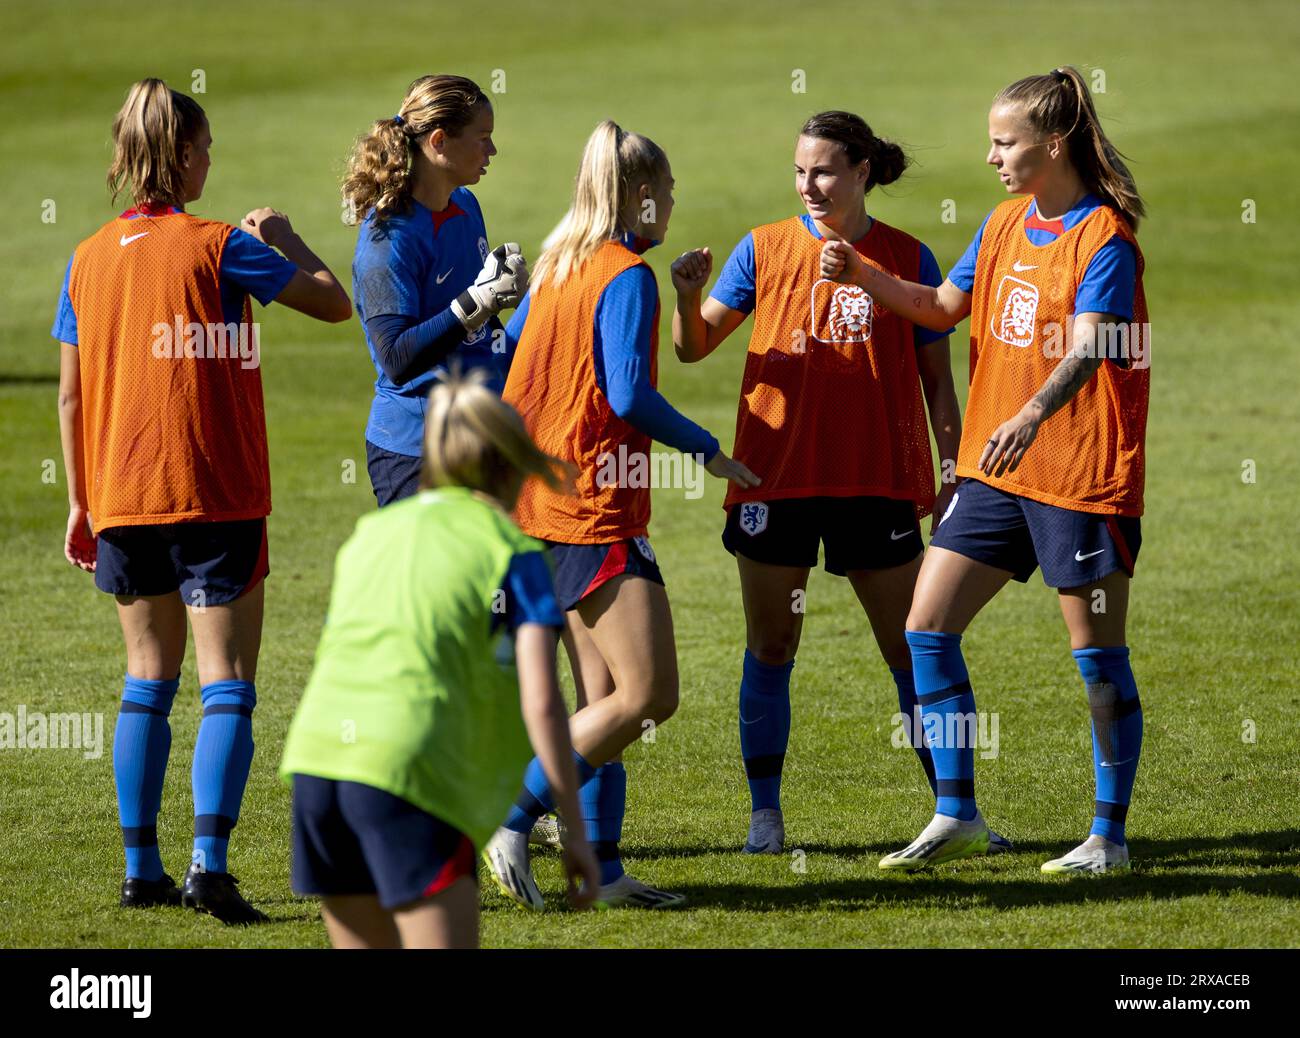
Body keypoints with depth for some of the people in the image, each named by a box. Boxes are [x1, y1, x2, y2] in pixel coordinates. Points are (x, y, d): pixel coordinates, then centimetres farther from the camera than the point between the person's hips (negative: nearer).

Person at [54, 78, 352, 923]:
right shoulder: (216, 246, -9)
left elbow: (71, 393, 9)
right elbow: (334, 303, -3)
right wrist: (283, 236, 14)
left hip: (121, 500, 5)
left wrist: (80, 500, 16)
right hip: (214, 496, -5)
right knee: (228, 685, -4)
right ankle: (210, 863, -18)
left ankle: (142, 869, 13)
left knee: (150, 679, 15)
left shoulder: (89, 259, 6)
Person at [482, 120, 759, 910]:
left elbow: (503, 367, 18)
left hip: (546, 505, 10)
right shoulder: (627, 275, -12)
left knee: (604, 695, 11)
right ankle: (515, 819, -12)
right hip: (597, 515, -10)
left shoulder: (555, 268, 13)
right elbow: (629, 393, -19)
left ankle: (600, 869, 9)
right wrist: (707, 451, -7)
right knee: (649, 693, -10)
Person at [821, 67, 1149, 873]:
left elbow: (1087, 349, -27)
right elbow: (944, 307, 23)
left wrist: (1034, 415, -44)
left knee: (1099, 656, 1)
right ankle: (957, 816, 10)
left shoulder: (1105, 236, -13)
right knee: (928, 628, 2)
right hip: (996, 471, 8)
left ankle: (1110, 834, 11)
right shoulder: (1006, 224, 11)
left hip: (1083, 474, -8)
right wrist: (863, 277, 7)